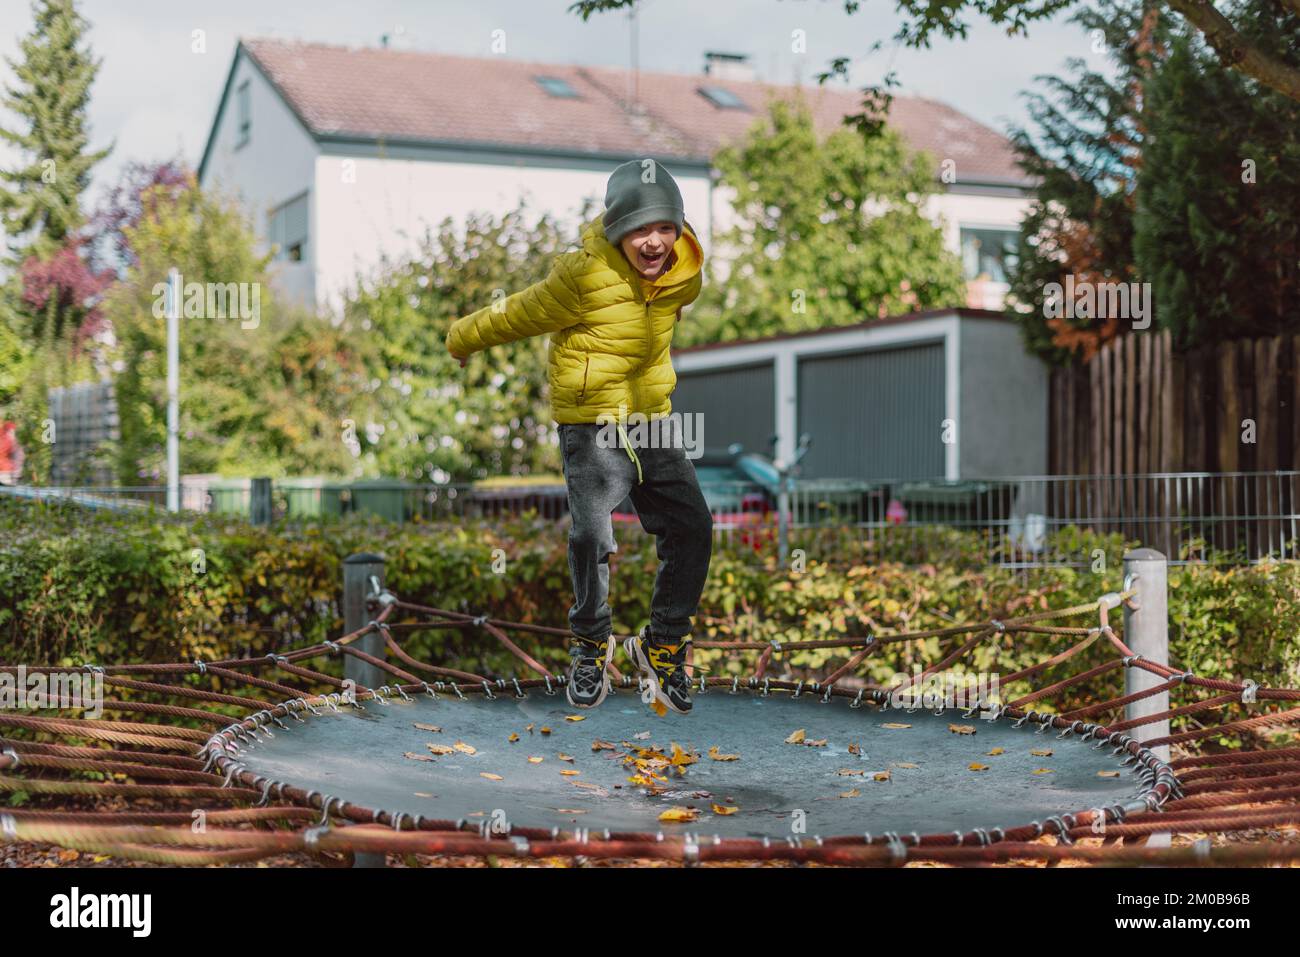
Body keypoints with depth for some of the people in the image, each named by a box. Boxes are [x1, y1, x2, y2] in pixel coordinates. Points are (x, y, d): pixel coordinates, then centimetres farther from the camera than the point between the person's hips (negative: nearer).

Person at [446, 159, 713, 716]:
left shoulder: (685, 277, 0)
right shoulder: (586, 278, -20)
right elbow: (517, 316, -4)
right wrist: (463, 340, 10)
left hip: (654, 419, 5)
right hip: (591, 423, -5)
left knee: (691, 527, -5)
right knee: (592, 534, -20)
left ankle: (662, 645, 15)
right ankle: (590, 645, 7)